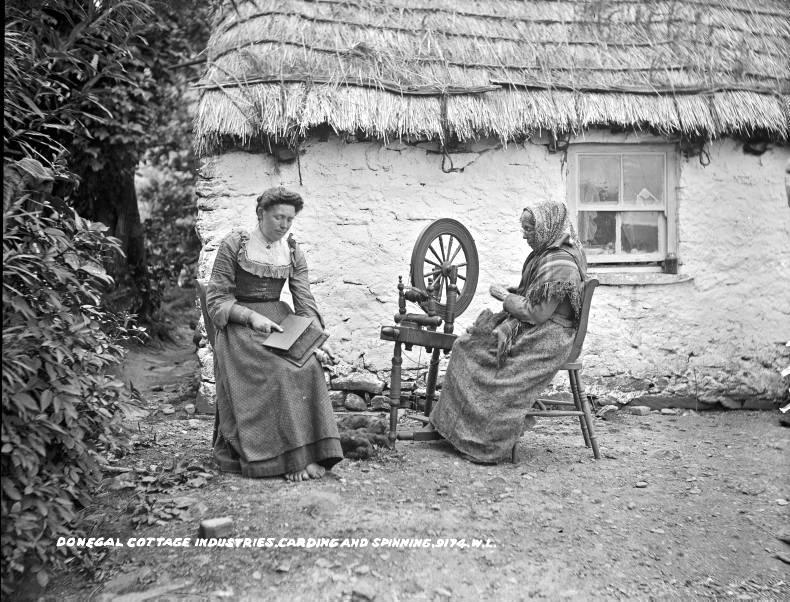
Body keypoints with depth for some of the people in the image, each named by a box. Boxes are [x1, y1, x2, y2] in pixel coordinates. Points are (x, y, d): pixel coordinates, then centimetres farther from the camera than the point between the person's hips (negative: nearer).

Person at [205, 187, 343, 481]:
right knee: (278, 372, -31)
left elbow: (306, 303, 4)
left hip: (280, 322, 4)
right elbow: (216, 301, -4)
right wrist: (251, 316, -21)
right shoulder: (233, 245, -2)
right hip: (239, 325, -4)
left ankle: (310, 452, -24)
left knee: (308, 366, -27)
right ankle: (291, 458, -25)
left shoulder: (293, 252, 10)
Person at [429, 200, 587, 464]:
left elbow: (537, 313, -23)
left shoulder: (560, 265, -22)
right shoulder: (550, 254, 11)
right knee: (466, 347, 2)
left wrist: (505, 297, -11)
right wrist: (511, 292, 5)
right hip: (538, 331, 10)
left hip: (547, 338, -10)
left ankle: (488, 446, 1)